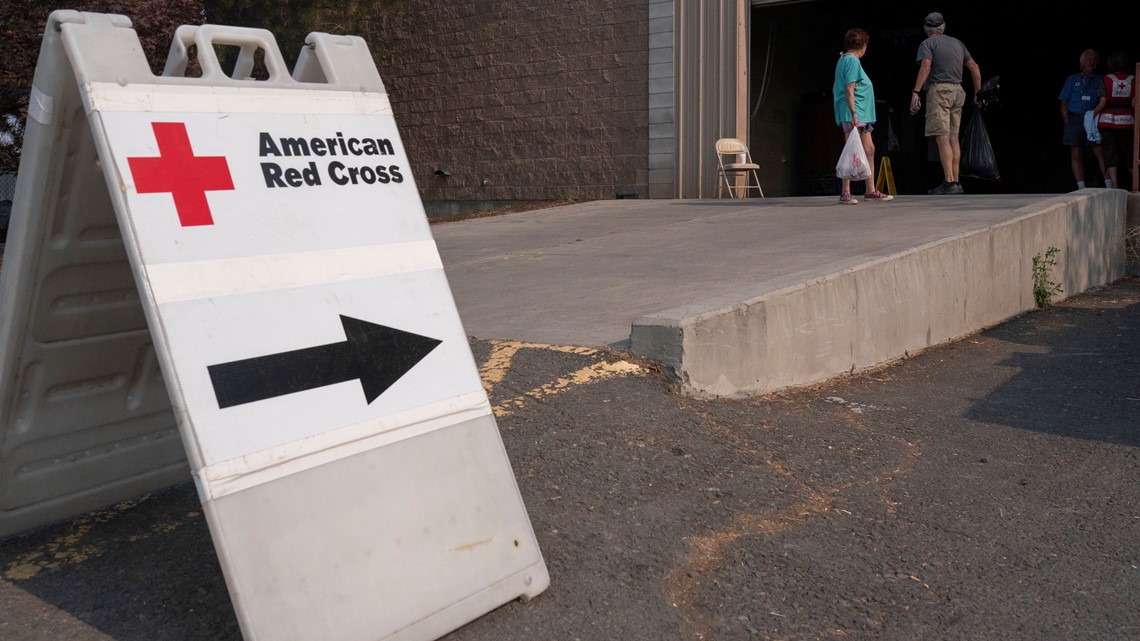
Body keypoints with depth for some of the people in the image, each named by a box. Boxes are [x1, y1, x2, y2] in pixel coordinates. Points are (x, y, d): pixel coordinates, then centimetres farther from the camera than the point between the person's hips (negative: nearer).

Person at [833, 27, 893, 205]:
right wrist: (853, 113, -23)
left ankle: (870, 190, 17)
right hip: (853, 113, -11)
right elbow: (849, 89, -18)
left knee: (869, 150, 12)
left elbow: (835, 89, 24)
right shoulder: (852, 60, -9)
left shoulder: (844, 59, 20)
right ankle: (845, 193, -10)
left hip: (861, 116, 11)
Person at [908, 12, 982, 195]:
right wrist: (978, 92, 26)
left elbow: (926, 66, -14)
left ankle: (949, 182, -18)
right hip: (957, 91, 7)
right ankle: (956, 182, 8)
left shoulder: (927, 43, 2)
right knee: (953, 139, 9)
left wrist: (916, 92, -19)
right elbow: (974, 67, 20)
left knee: (942, 139, -11)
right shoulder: (957, 43, 21)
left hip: (938, 91, -6)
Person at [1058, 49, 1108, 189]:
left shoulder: (1100, 80, 11)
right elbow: (1064, 105, 9)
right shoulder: (1072, 80, 12)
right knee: (1076, 155, 0)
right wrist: (1068, 124, 0)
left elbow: (1104, 102, 7)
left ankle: (1109, 186, -7)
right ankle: (1081, 188, 4)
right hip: (1075, 120, 1)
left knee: (1100, 153, -8)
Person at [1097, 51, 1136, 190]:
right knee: (1130, 152, 12)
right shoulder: (1133, 79, 1)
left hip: (1108, 120, -2)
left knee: (1110, 152, 0)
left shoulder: (1107, 79, -3)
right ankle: (1135, 182, 12)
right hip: (1126, 120, 2)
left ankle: (1114, 184, -7)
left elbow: (1103, 102, -4)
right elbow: (1135, 103, -4)